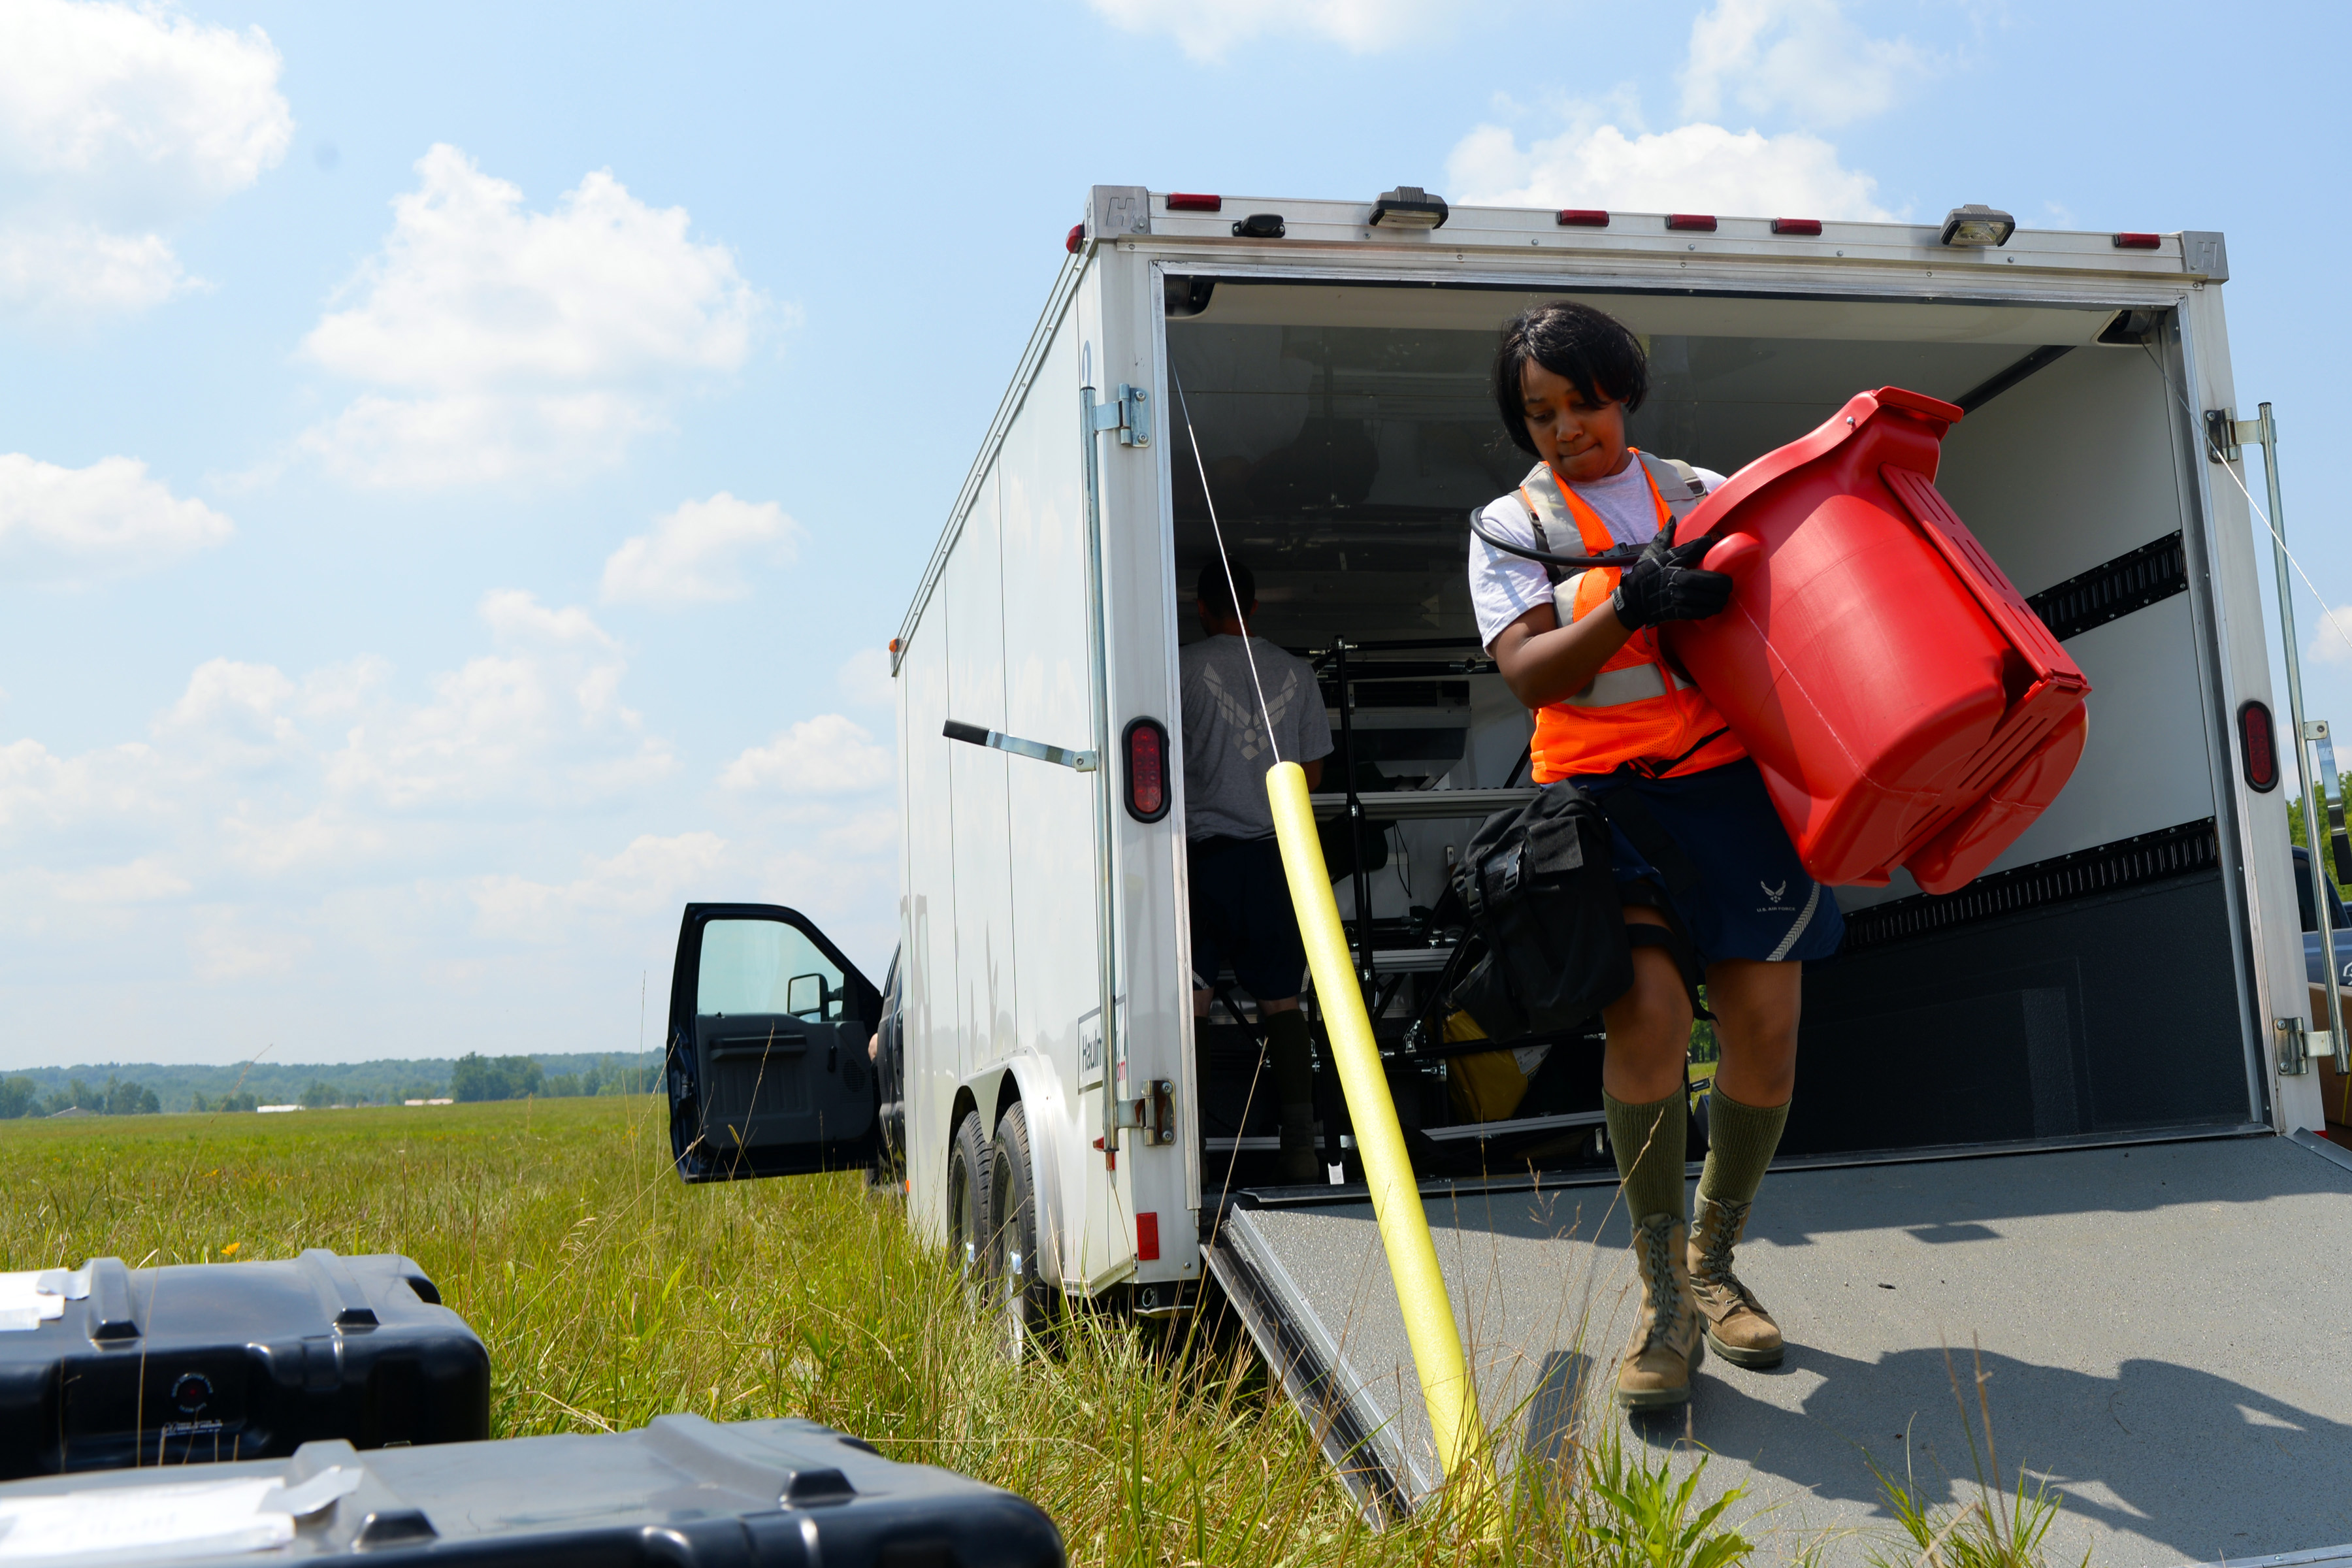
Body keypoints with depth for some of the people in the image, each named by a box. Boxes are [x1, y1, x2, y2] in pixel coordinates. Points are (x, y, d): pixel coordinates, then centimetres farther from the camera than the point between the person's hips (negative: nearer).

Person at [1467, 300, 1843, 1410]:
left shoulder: (1701, 493, 18)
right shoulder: (1510, 528, 9)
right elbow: (1527, 674, -6)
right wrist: (1631, 605, -20)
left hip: (1725, 779, 3)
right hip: (1602, 791, -3)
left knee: (1765, 1026, -3)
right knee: (1647, 1014, -20)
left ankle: (1713, 1264, 20)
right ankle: (1663, 1298, -4)